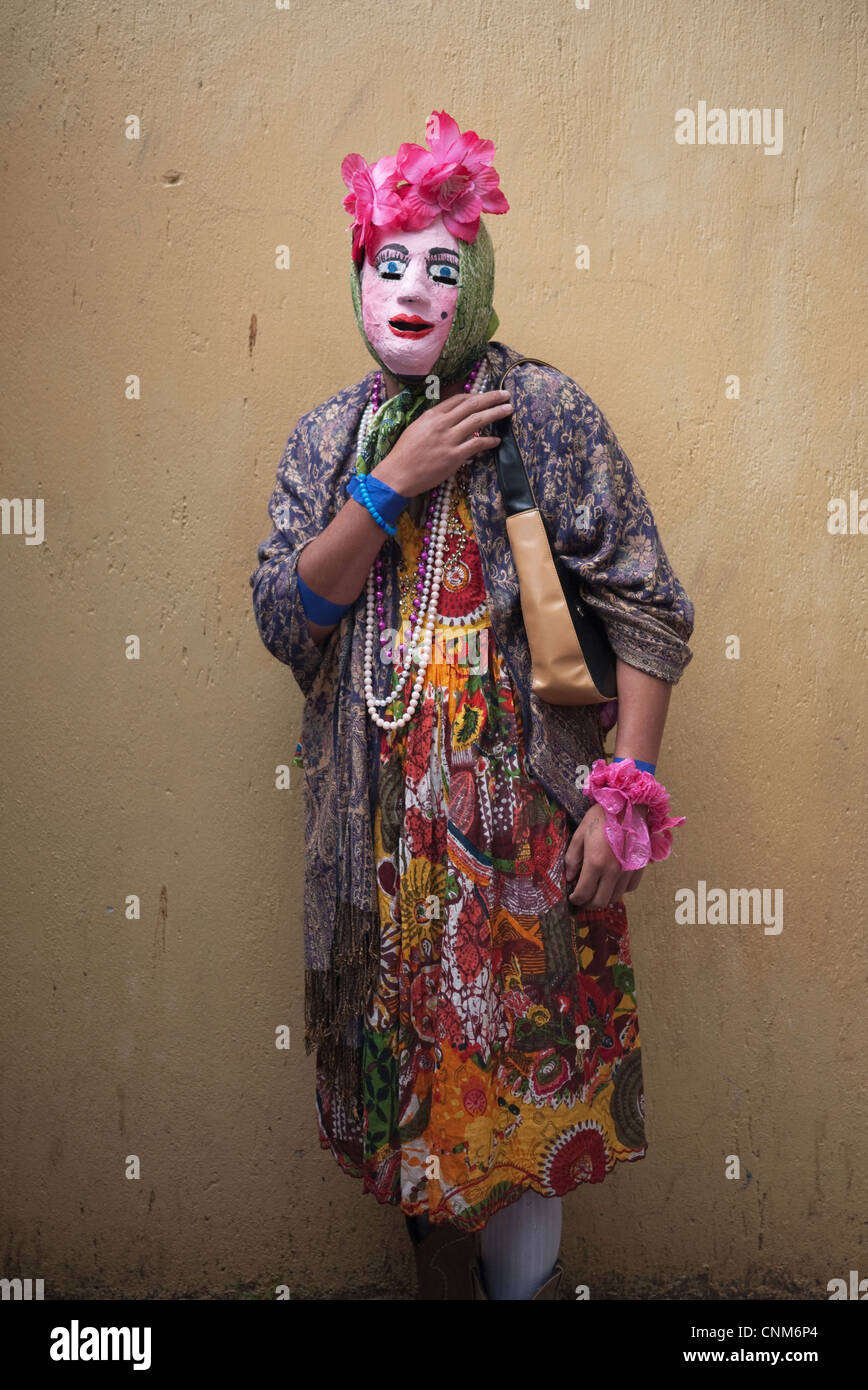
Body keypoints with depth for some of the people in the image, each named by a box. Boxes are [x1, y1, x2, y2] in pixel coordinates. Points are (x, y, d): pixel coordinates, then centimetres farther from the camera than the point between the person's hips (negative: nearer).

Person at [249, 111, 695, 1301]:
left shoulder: (544, 413, -3)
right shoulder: (327, 440, 8)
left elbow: (647, 609, -7)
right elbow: (282, 617, -3)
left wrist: (623, 795, -13)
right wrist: (395, 482, -12)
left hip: (523, 818, -3)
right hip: (379, 825, 4)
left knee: (521, 1077, 3)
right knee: (405, 1065, 15)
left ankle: (523, 1275, 29)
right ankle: (438, 1276, 38)